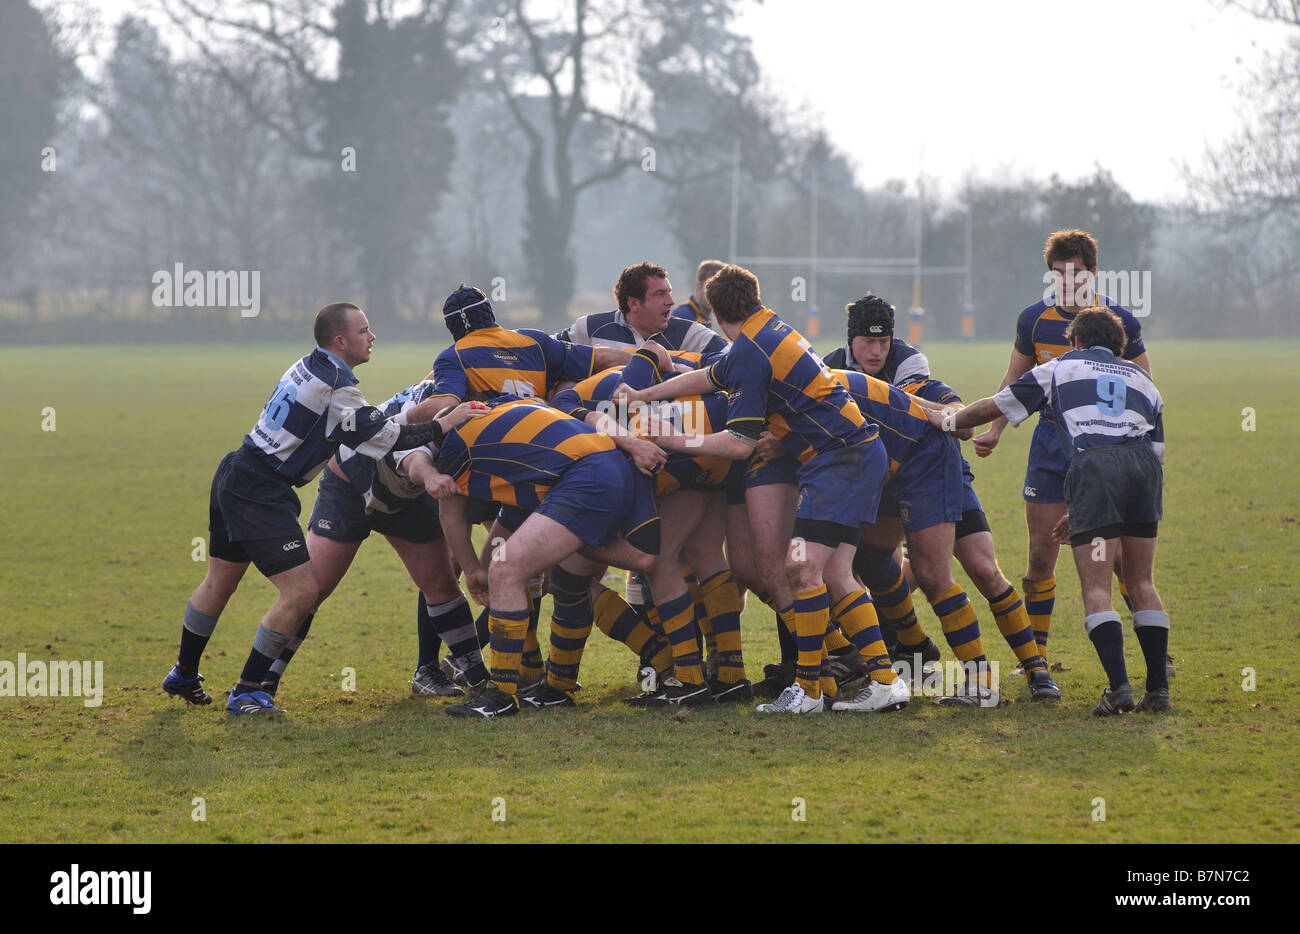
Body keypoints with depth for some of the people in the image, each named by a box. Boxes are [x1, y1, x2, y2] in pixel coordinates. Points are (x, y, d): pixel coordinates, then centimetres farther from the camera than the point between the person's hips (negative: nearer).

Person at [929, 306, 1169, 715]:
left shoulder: (1061, 367, 26)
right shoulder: (1142, 380, 33)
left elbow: (995, 406, 28)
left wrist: (948, 420, 49)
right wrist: (1080, 512, 32)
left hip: (1090, 464, -3)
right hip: (1144, 466, 3)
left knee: (1096, 590, -3)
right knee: (1141, 583, 14)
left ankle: (1119, 687, -16)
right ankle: (1158, 689, 9)